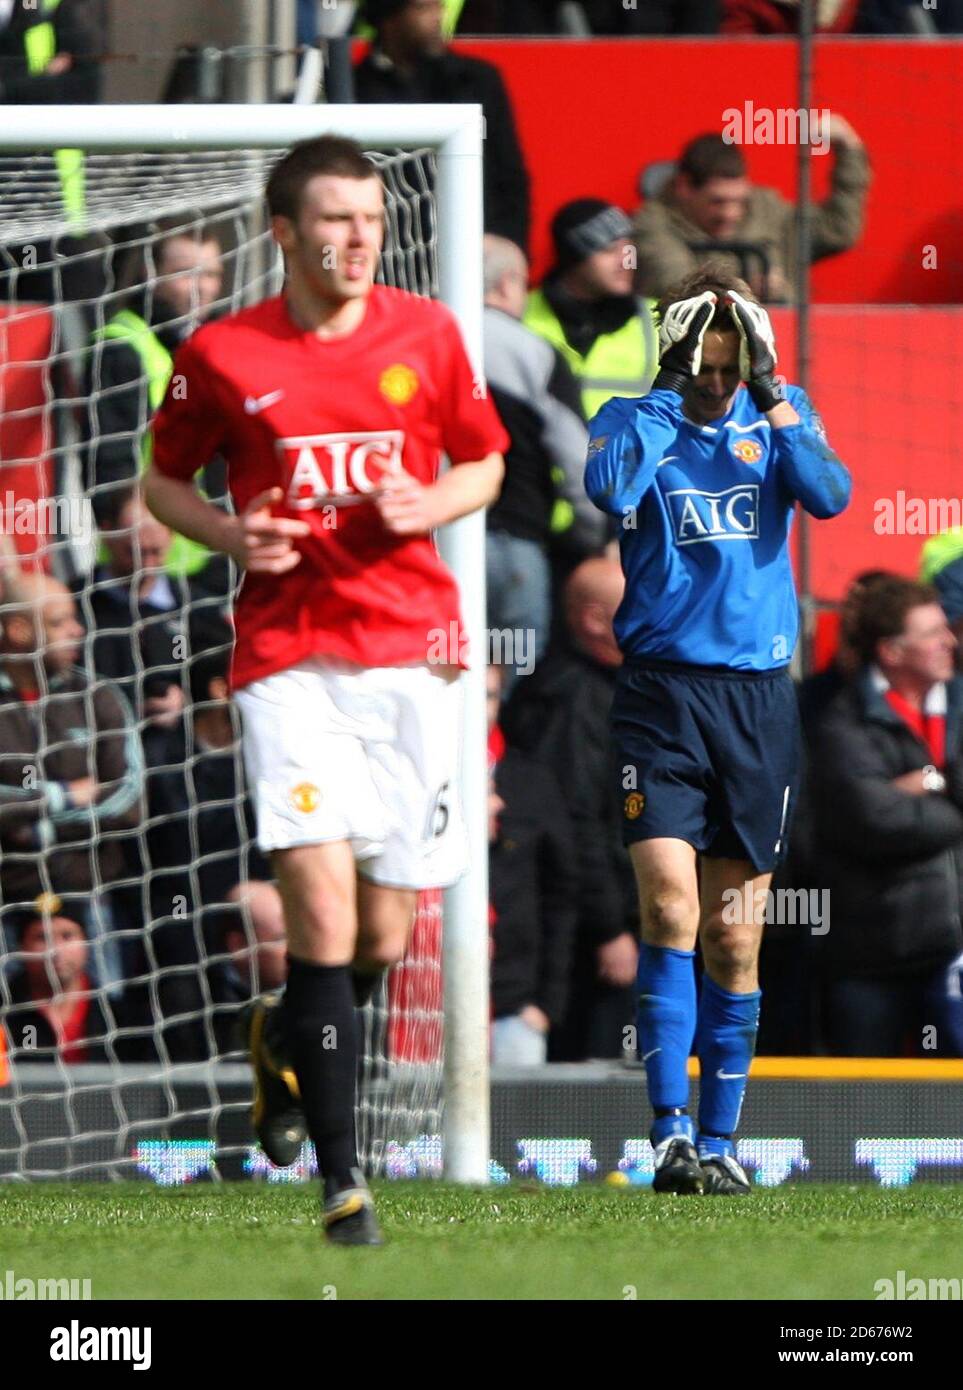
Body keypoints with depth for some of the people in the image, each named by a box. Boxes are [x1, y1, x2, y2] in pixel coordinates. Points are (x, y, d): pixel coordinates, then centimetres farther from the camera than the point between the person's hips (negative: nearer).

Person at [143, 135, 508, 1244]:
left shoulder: (426, 334, 5)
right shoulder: (221, 355, 0)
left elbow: (485, 464, 17)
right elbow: (163, 478, 13)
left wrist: (426, 506, -6)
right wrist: (227, 533, -7)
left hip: (411, 651, 3)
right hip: (287, 656, -2)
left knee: (381, 938, 5)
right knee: (320, 891, -18)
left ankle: (289, 1044, 40)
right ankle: (341, 1172, -14)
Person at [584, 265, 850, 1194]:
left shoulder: (779, 417, 10)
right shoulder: (634, 421, 3)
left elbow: (829, 496, -8)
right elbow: (609, 489, -20)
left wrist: (770, 401, -12)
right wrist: (671, 395, -13)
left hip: (758, 697, 2)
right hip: (661, 691, -2)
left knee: (734, 938, 6)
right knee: (671, 911, -15)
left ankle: (718, 1140, 14)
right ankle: (669, 1134, -15)